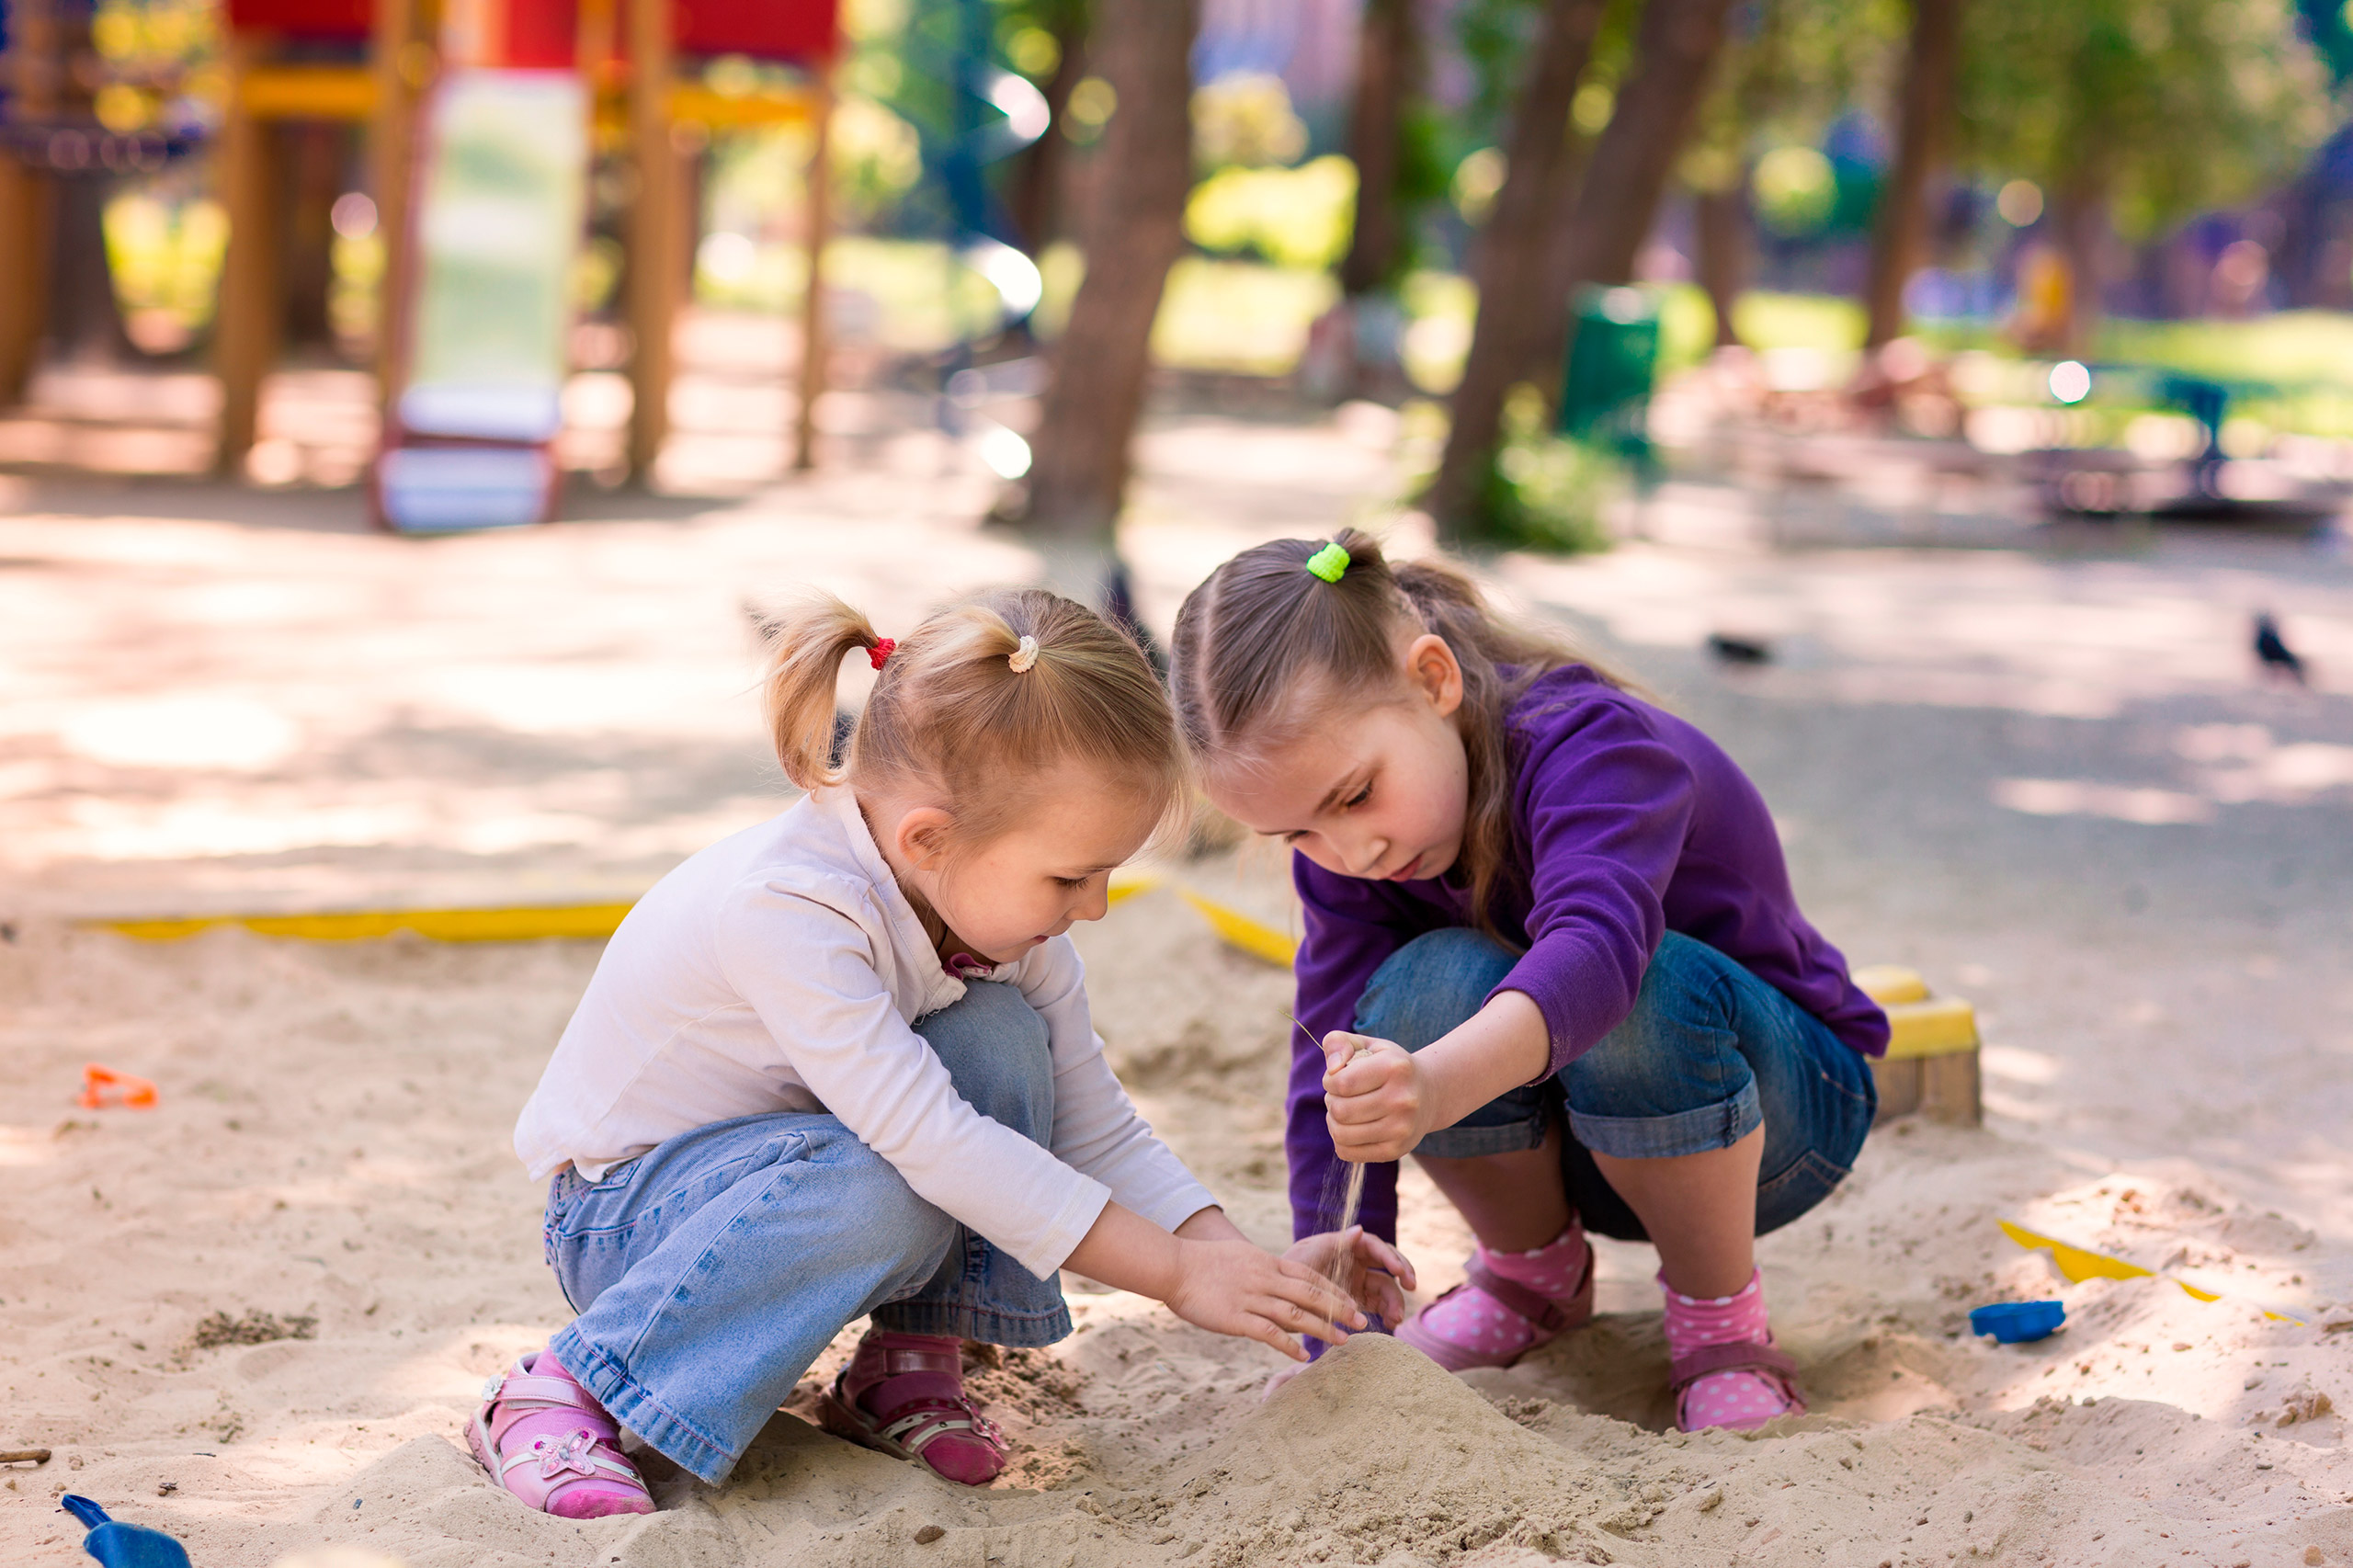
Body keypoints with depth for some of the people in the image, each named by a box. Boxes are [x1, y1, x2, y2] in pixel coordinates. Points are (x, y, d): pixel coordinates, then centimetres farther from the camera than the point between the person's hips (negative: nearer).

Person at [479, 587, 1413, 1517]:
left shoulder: (999, 896, -10)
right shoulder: (781, 907, -34)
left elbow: (1097, 1133, -2)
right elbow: (931, 1140, -38)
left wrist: (1250, 1266, -17)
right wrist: (1178, 1274, -35)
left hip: (793, 1172, 7)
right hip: (619, 1215, -7)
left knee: (999, 1034, -19)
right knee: (882, 1197, -36)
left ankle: (906, 1369, -5)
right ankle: (563, 1394, -21)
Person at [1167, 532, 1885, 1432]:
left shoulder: (1593, 742, -31)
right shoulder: (1343, 854, -12)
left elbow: (1596, 945, -52)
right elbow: (1332, 1082, -17)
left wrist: (1440, 1083, -71)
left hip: (1781, 1114, -4)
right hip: (1570, 1151, 4)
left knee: (1646, 992, -38)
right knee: (1427, 988, -29)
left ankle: (1723, 1318, -14)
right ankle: (1534, 1274, -1)